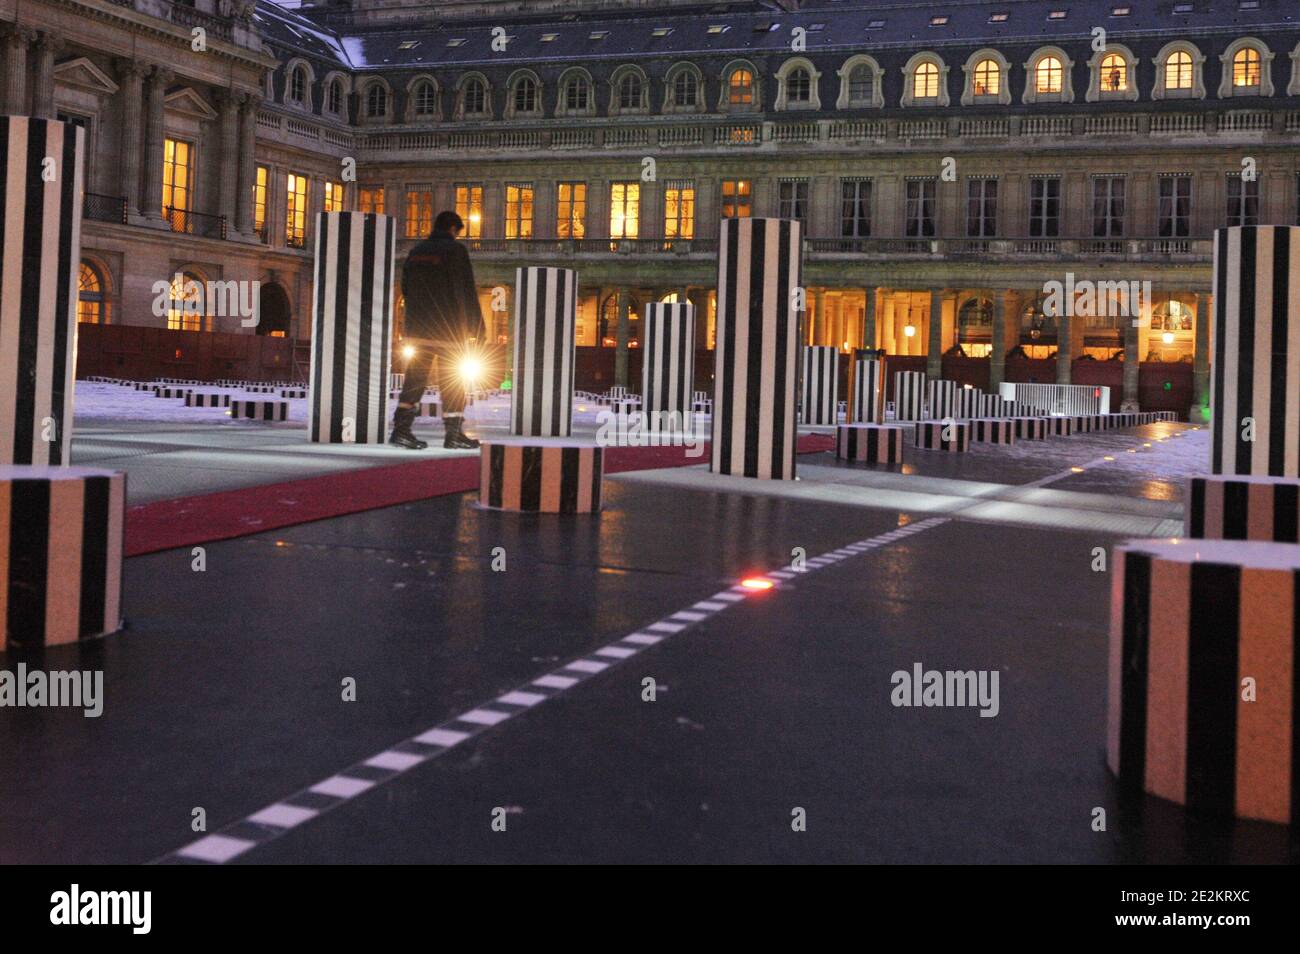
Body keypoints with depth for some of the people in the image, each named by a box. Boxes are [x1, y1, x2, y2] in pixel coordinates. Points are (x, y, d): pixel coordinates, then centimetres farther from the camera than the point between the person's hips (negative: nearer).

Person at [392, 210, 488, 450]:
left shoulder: (415, 252, 13)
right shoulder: (455, 250, -7)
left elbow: (406, 290, 17)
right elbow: (467, 292, -11)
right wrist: (479, 328, -9)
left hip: (417, 330, 6)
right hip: (449, 330, -6)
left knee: (414, 379, 9)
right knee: (454, 381, 3)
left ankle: (401, 428, 3)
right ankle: (453, 434, 5)